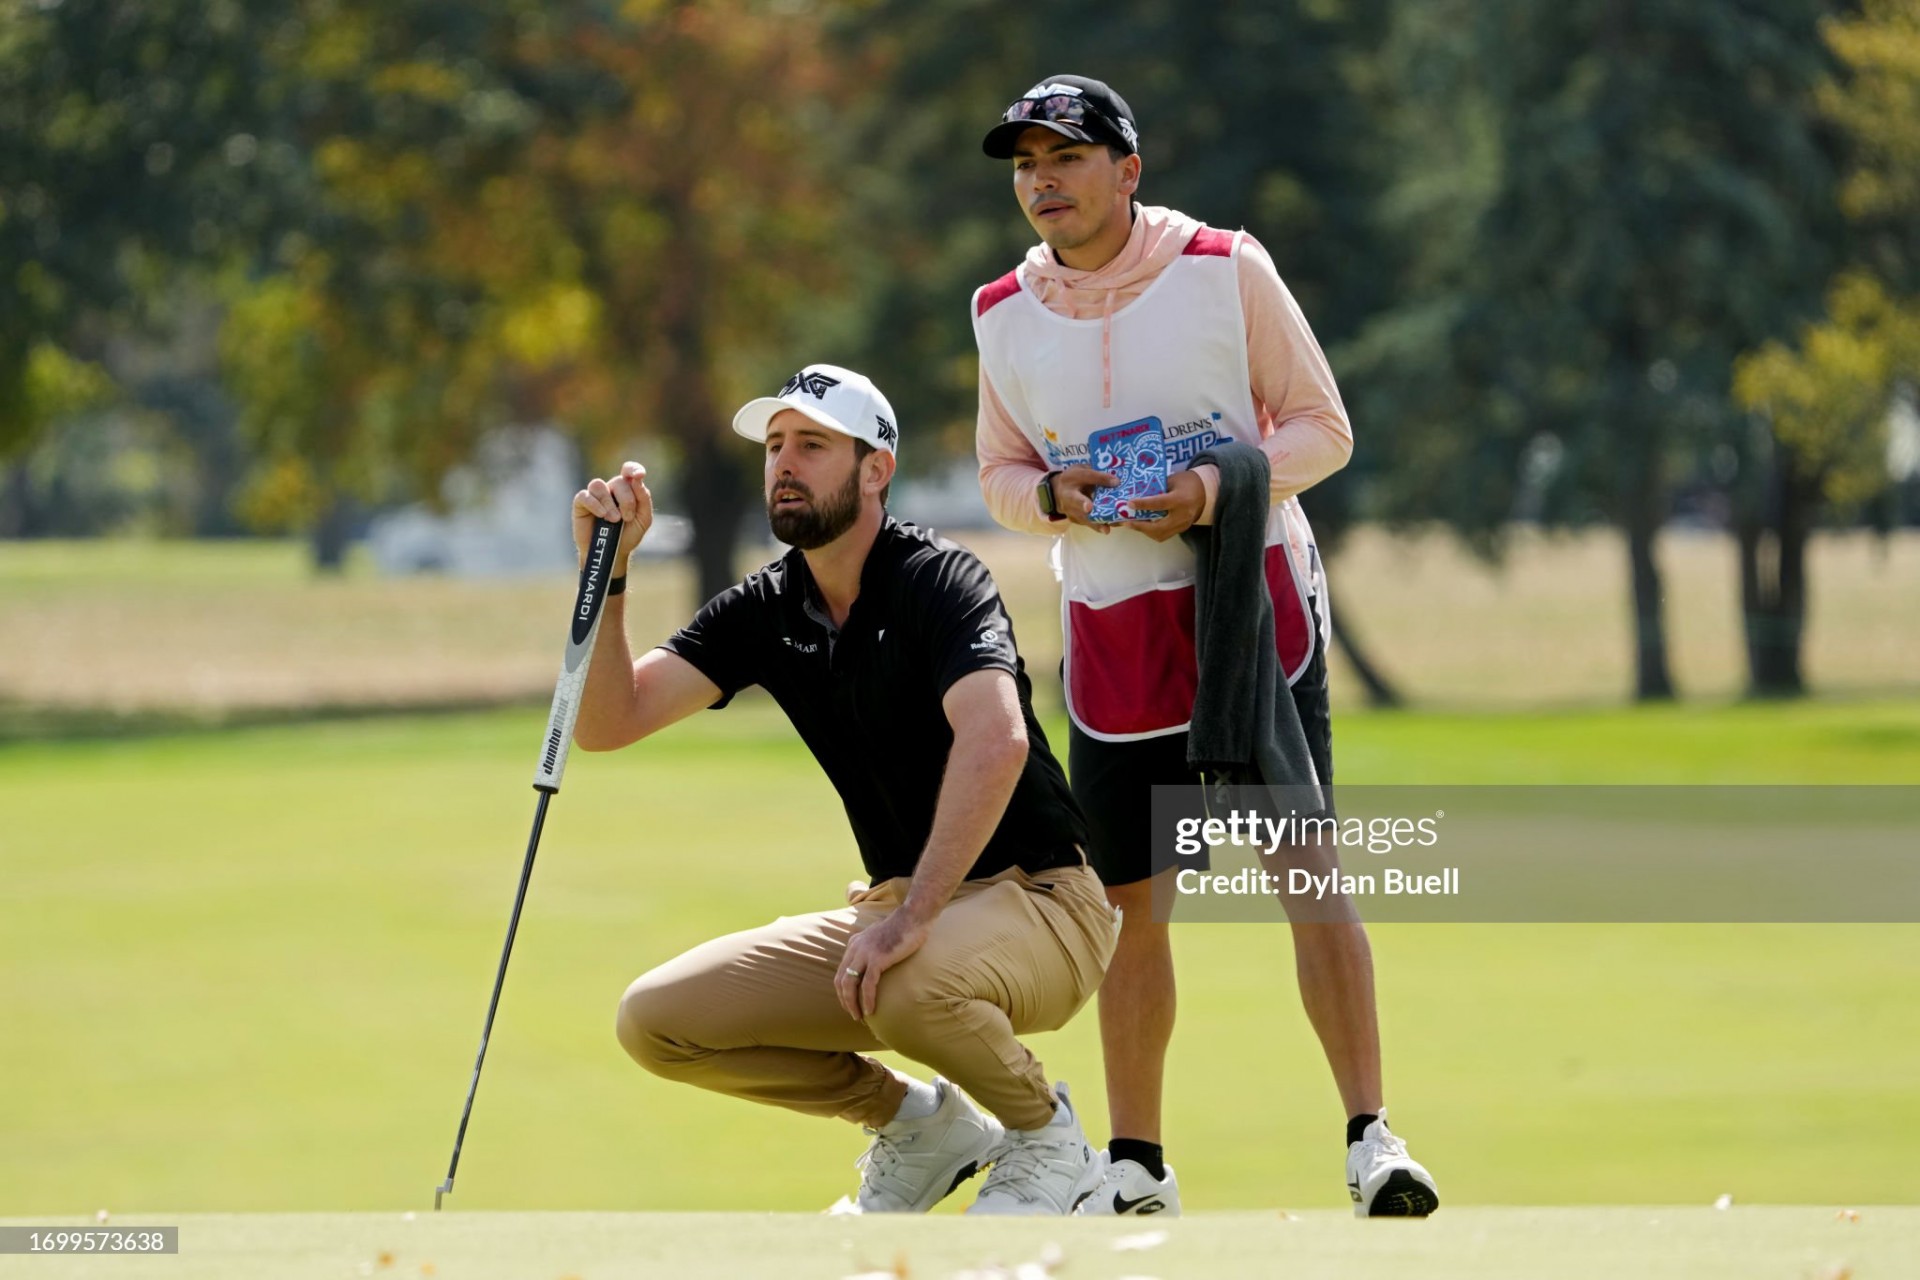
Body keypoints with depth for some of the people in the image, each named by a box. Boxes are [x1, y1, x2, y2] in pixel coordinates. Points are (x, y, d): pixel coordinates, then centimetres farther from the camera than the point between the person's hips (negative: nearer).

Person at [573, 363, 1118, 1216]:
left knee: (909, 986, -40)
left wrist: (914, 916, -42)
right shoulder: (763, 612, 4)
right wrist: (606, 572, -18)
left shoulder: (937, 582, -17)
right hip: (901, 908, 7)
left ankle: (1044, 1137, -7)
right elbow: (607, 722, -4)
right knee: (658, 1020, -5)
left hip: (1039, 901, -7)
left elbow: (996, 739, -35)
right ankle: (916, 1122, 12)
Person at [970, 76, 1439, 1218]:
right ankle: (1136, 1164, 18)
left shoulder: (1225, 269, -5)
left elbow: (1323, 428, -2)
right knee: (1128, 900, 6)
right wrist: (1054, 495, -10)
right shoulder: (1005, 315, 5)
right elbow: (1001, 474, 14)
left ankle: (1371, 1135, -10)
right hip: (1113, 631, 3)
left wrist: (1220, 488, -19)